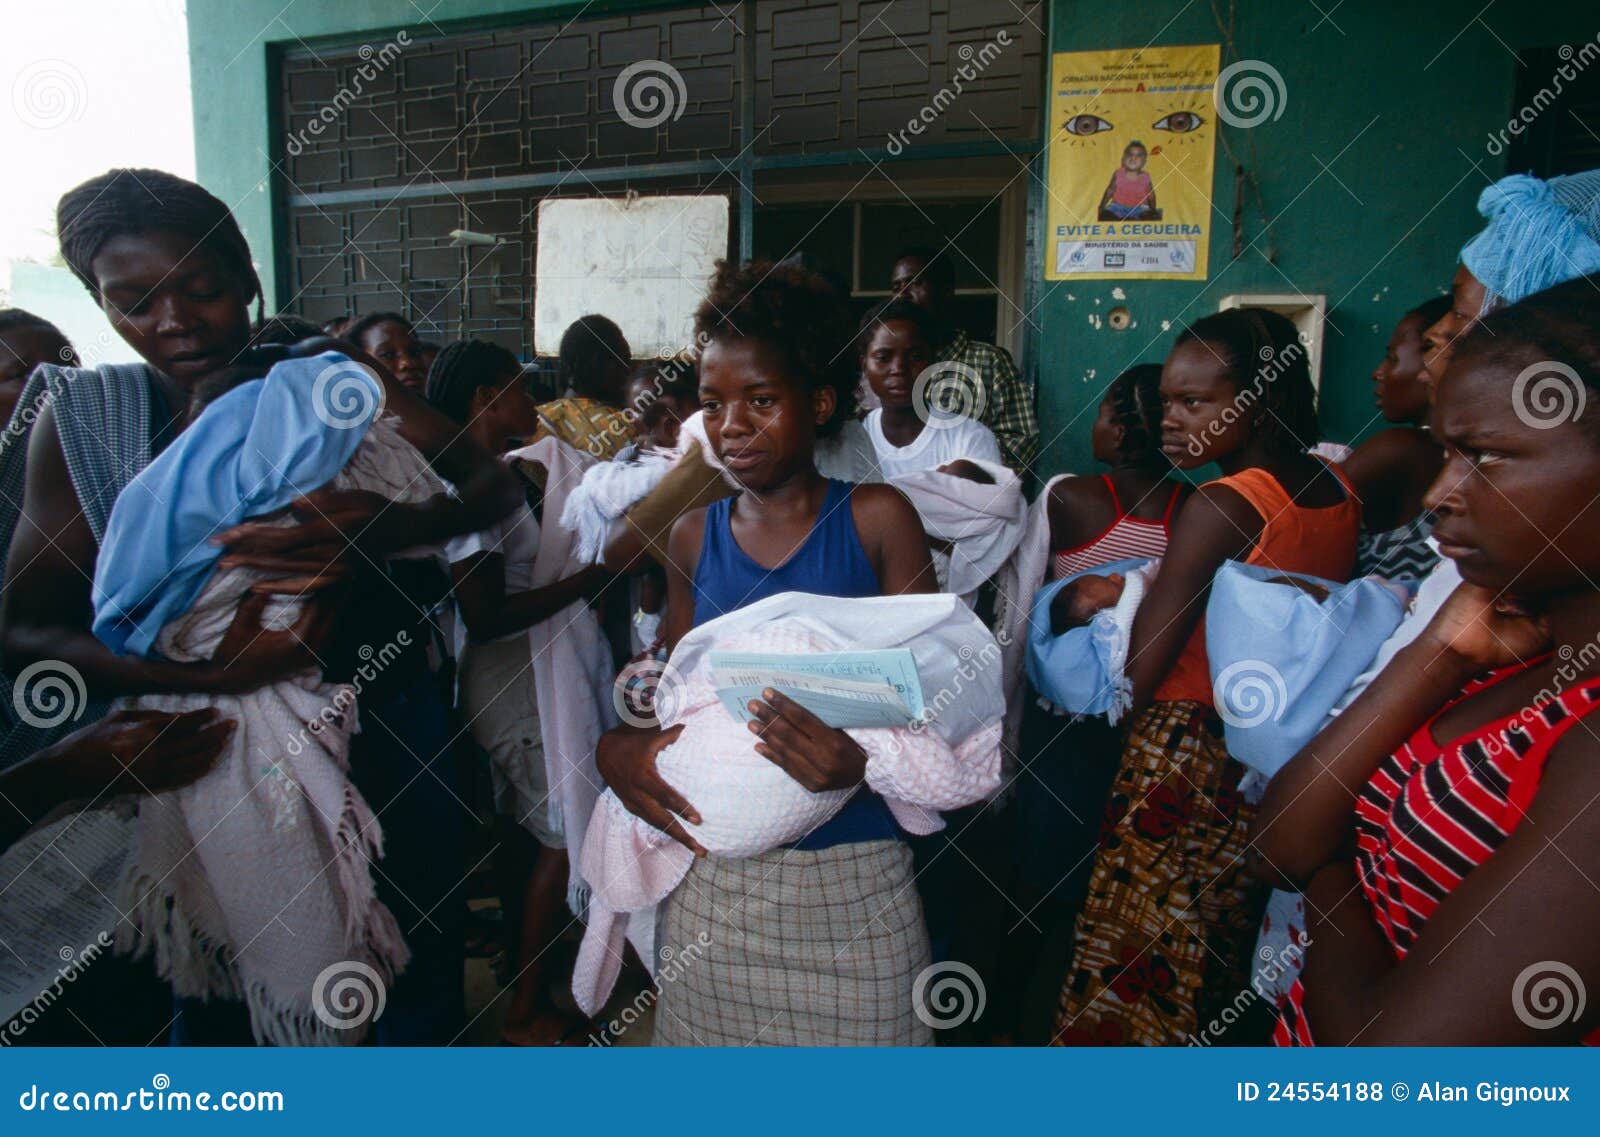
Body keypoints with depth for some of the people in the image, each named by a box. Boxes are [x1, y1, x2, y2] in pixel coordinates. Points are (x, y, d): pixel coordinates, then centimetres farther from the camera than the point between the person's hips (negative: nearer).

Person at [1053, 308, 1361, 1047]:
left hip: (1187, 757, -8)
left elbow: (1138, 675, -23)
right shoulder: (1339, 494, 2)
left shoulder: (1221, 506, -21)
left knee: (1134, 958, 8)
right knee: (1224, 961, 23)